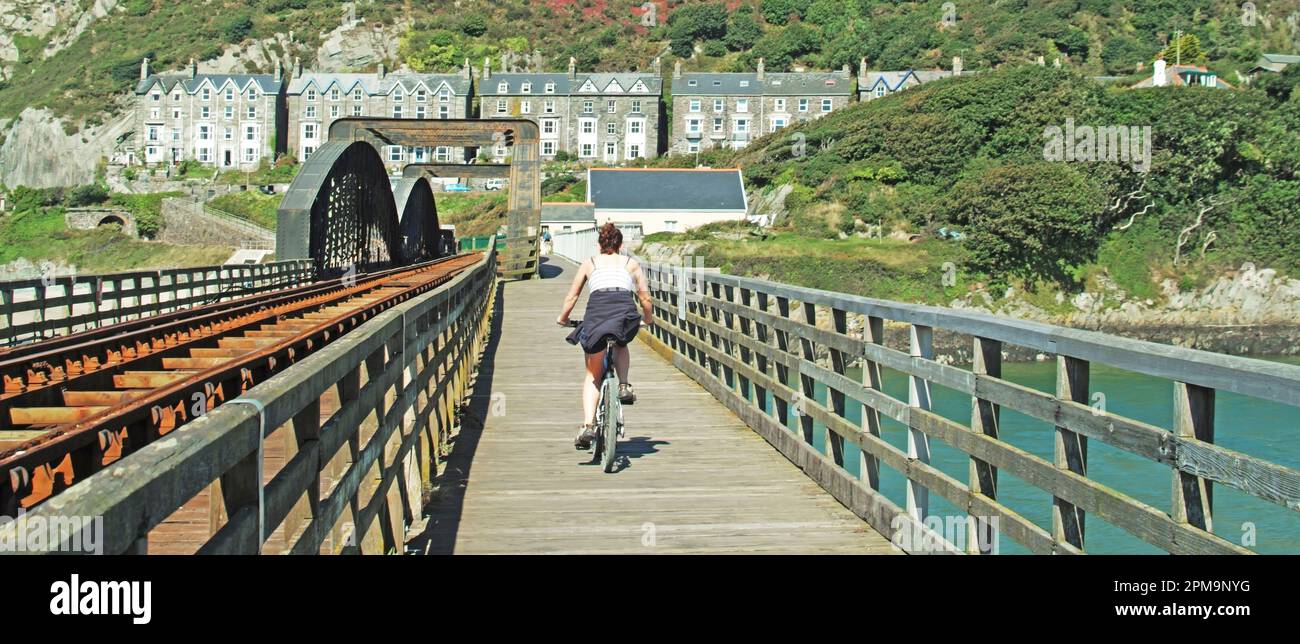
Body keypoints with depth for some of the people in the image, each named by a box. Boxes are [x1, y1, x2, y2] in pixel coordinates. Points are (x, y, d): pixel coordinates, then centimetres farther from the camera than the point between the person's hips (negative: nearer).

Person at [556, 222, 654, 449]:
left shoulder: (589, 263, 25)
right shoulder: (631, 263, 25)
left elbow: (572, 297, 24)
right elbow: (646, 298, 22)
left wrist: (562, 318, 41)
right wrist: (648, 318, 41)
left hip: (597, 310, 0)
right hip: (625, 311, 0)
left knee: (593, 375, 13)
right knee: (621, 346, 37)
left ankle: (587, 425, -4)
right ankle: (624, 386, 12)